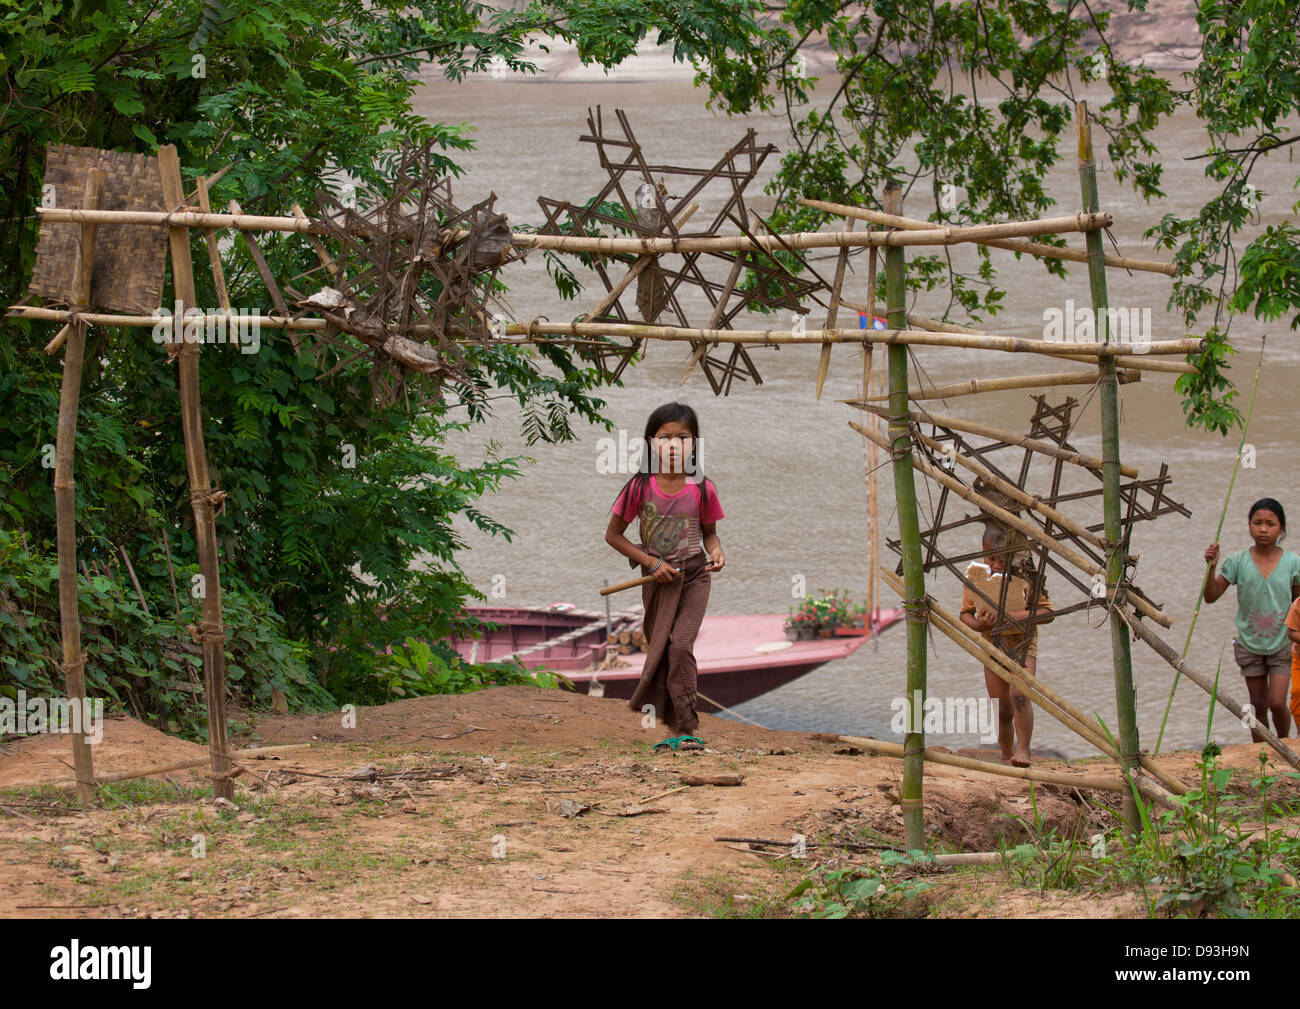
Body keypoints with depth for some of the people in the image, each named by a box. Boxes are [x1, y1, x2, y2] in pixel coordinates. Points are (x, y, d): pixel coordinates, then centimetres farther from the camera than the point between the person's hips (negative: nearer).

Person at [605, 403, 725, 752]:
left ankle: (687, 730, -17)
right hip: (657, 580, 1)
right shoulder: (640, 488, -9)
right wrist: (651, 562, -10)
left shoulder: (702, 490, -6)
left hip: (694, 577, -1)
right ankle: (678, 729, 16)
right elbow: (613, 535, -1)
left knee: (680, 647, -17)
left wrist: (716, 552, -11)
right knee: (659, 652, 5)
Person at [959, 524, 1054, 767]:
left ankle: (1023, 748, -16)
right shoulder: (975, 575, -1)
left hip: (1023, 647, -3)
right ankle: (1007, 757, 24)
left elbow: (1047, 612, -11)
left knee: (1019, 695, -26)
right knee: (1002, 711, 8)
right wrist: (977, 624, -15)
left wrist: (1015, 616, -24)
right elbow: (965, 614, 8)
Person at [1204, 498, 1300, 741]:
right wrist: (1211, 567, -21)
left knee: (1277, 703, -9)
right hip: (1249, 645, 1)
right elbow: (1211, 597, -7)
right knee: (1258, 705, 9)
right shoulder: (1237, 562, -8)